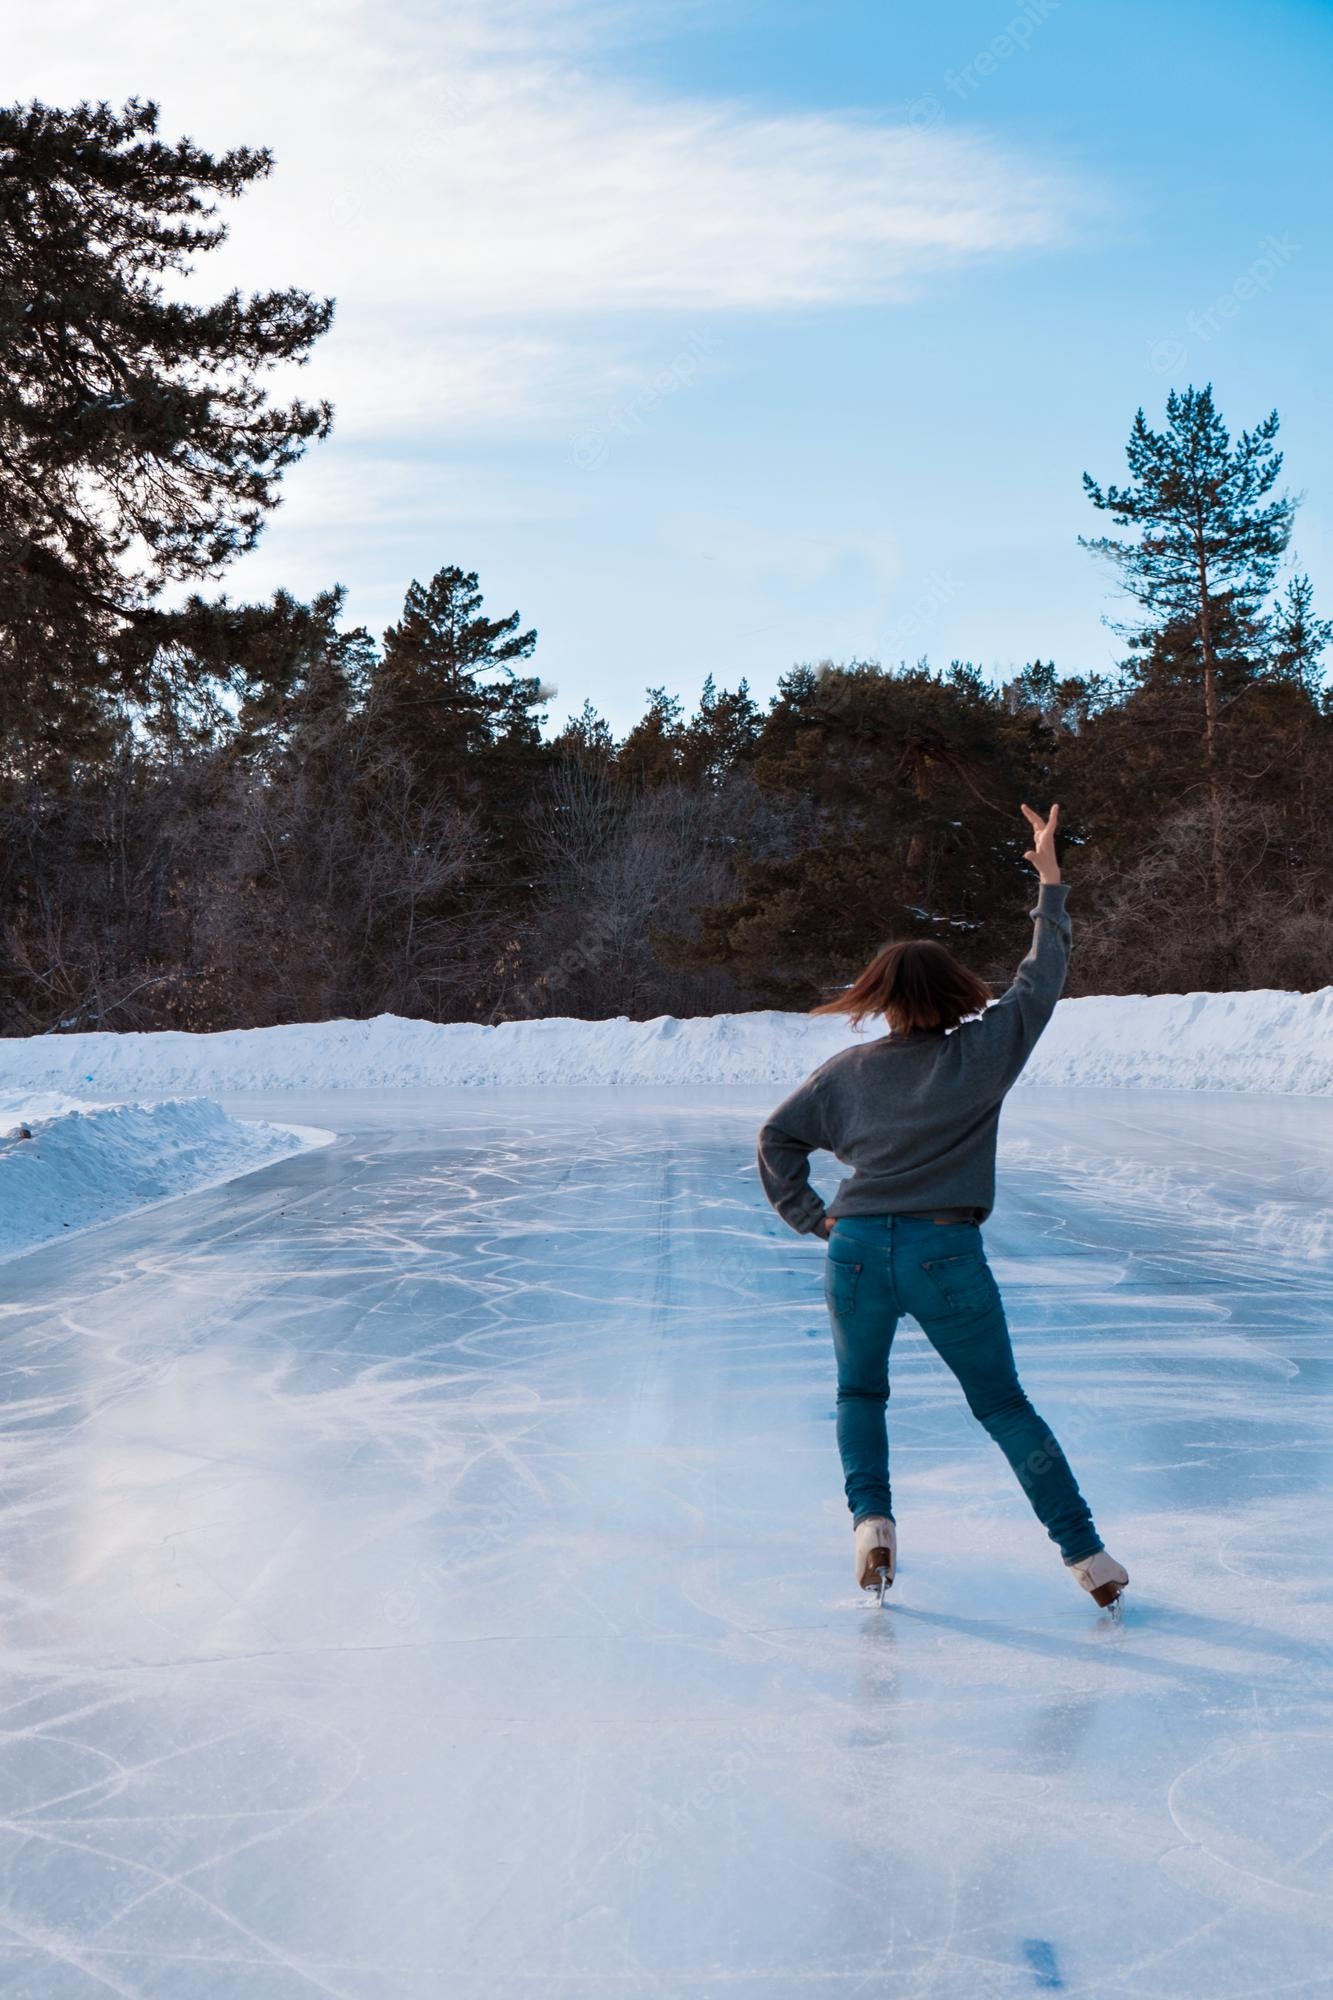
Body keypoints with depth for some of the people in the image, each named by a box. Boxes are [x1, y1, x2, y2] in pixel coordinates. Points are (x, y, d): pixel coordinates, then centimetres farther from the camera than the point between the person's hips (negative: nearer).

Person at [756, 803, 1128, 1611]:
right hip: (946, 1251, -1)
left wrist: (810, 1214, 10)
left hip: (857, 1247, 1)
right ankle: (1085, 1550, 7)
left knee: (860, 1395, 23)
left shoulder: (848, 1070, 8)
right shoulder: (984, 1052, 1)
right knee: (1004, 1405, 10)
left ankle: (872, 1518, 2)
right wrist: (1050, 879, 18)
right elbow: (1043, 978, 10)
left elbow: (777, 1137, 7)